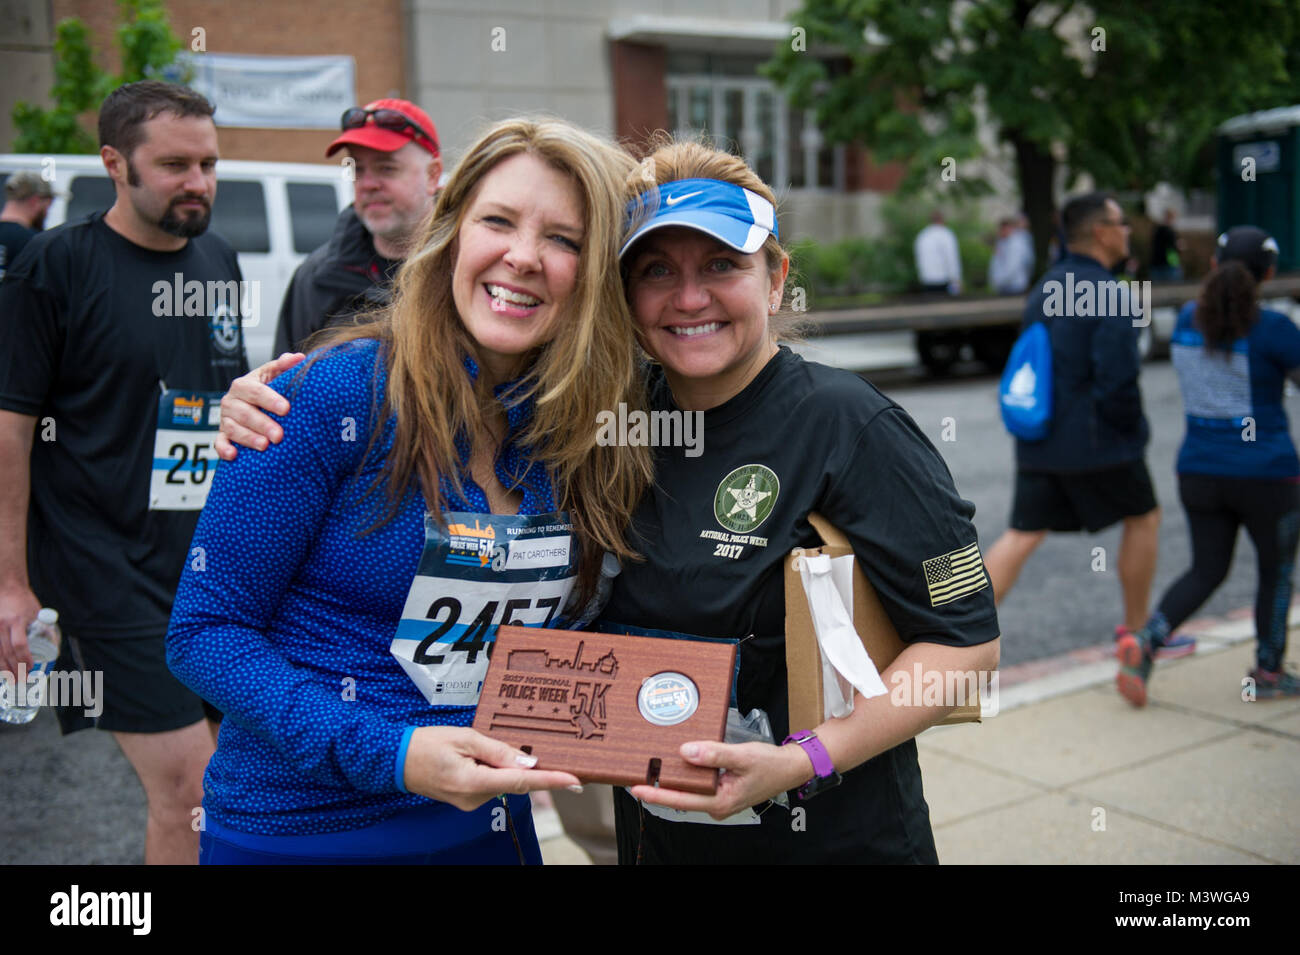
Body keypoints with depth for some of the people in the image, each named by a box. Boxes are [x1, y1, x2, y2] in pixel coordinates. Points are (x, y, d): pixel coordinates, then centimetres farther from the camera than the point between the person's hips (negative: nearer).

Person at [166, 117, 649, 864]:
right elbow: (206, 628, -14)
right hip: (297, 829, -4)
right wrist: (384, 753, -24)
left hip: (488, 827, 5)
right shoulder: (337, 396, -17)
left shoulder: (585, 428, -3)